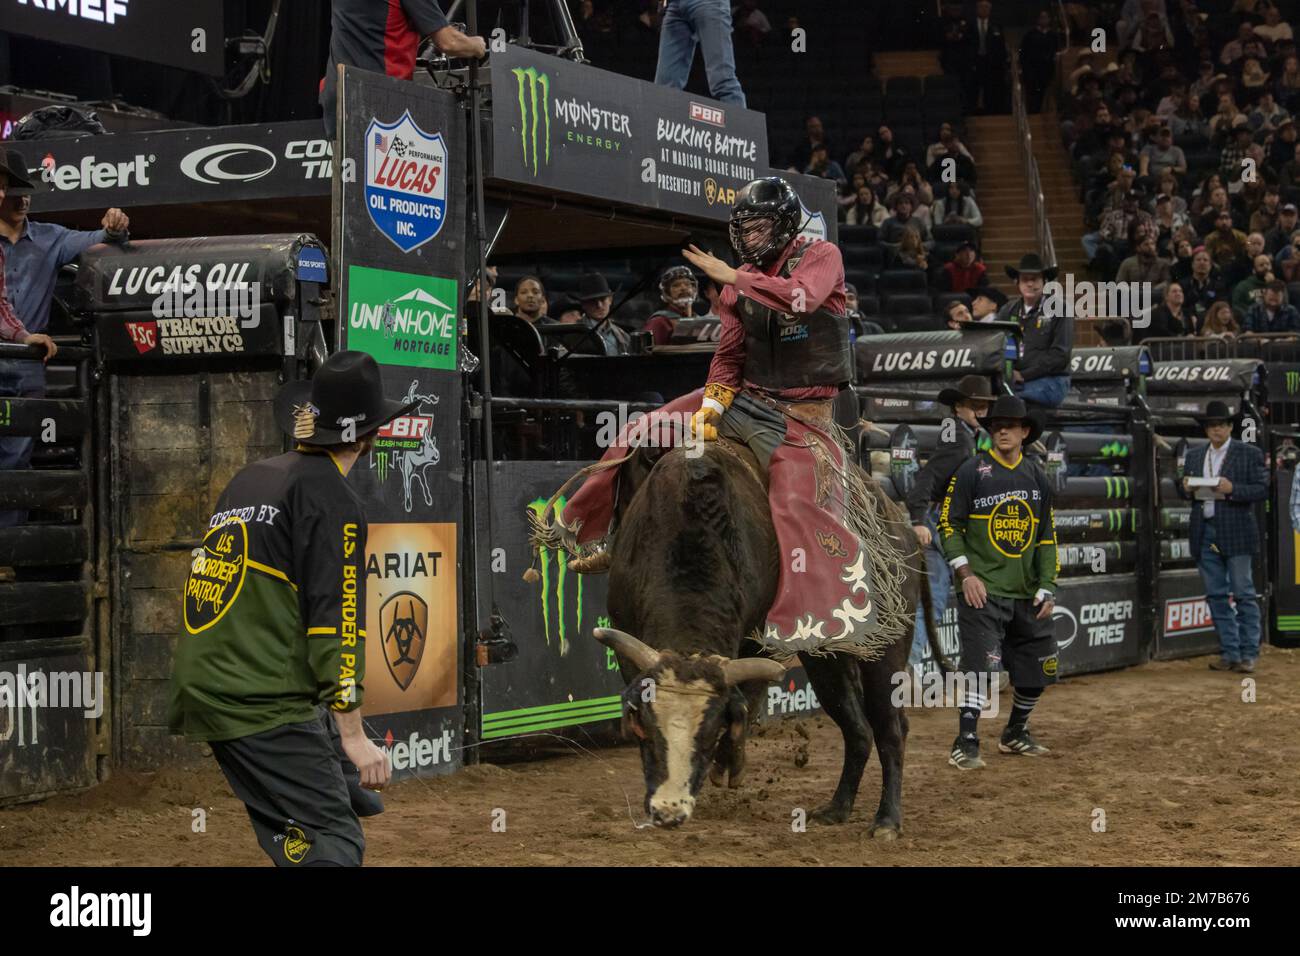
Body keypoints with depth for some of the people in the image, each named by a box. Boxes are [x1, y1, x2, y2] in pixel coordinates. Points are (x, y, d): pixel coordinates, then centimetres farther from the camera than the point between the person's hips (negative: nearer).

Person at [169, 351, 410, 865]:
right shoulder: (332, 497, -7)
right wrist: (353, 737, -15)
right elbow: (335, 621, -14)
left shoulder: (248, 478, 18)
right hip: (264, 705, -9)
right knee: (334, 845, -13)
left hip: (201, 688, 9)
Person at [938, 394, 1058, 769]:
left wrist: (1047, 588, 6)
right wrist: (965, 573, -12)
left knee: (1036, 670, 11)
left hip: (1027, 595, 5)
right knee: (982, 664, -16)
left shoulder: (1037, 477, 10)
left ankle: (1015, 734, 30)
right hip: (983, 590, -5)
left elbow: (1047, 537, 14)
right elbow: (948, 524, -3)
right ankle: (965, 744, -12)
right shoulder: (972, 471, -3)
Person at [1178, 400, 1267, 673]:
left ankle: (1248, 654, 1)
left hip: (1236, 534, -5)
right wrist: (1185, 488, -5)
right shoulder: (1194, 456, 15)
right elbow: (1183, 490, 18)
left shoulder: (1250, 454, 0)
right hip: (1205, 534, 5)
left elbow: (1262, 489, -6)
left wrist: (1232, 489, -20)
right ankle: (1229, 653, 13)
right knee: (1216, 596, 7)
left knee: (1243, 594, -3)